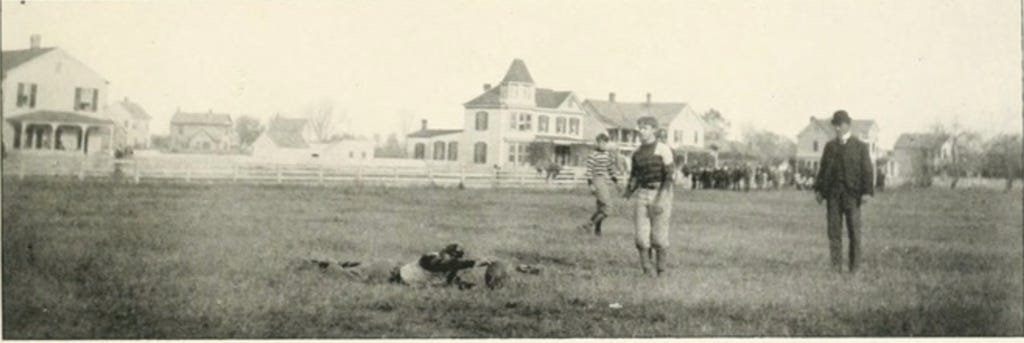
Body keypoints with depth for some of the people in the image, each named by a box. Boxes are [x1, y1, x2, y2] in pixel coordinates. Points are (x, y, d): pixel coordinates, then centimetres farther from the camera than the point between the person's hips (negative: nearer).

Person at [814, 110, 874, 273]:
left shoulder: (860, 147, 4)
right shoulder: (830, 146, 14)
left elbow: (867, 170, 0)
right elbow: (823, 168, 14)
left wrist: (867, 191, -10)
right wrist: (818, 189, 7)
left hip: (852, 194, -3)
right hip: (833, 194, 3)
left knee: (854, 231, 0)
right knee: (834, 230, 0)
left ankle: (854, 267, 6)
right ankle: (836, 265, 4)